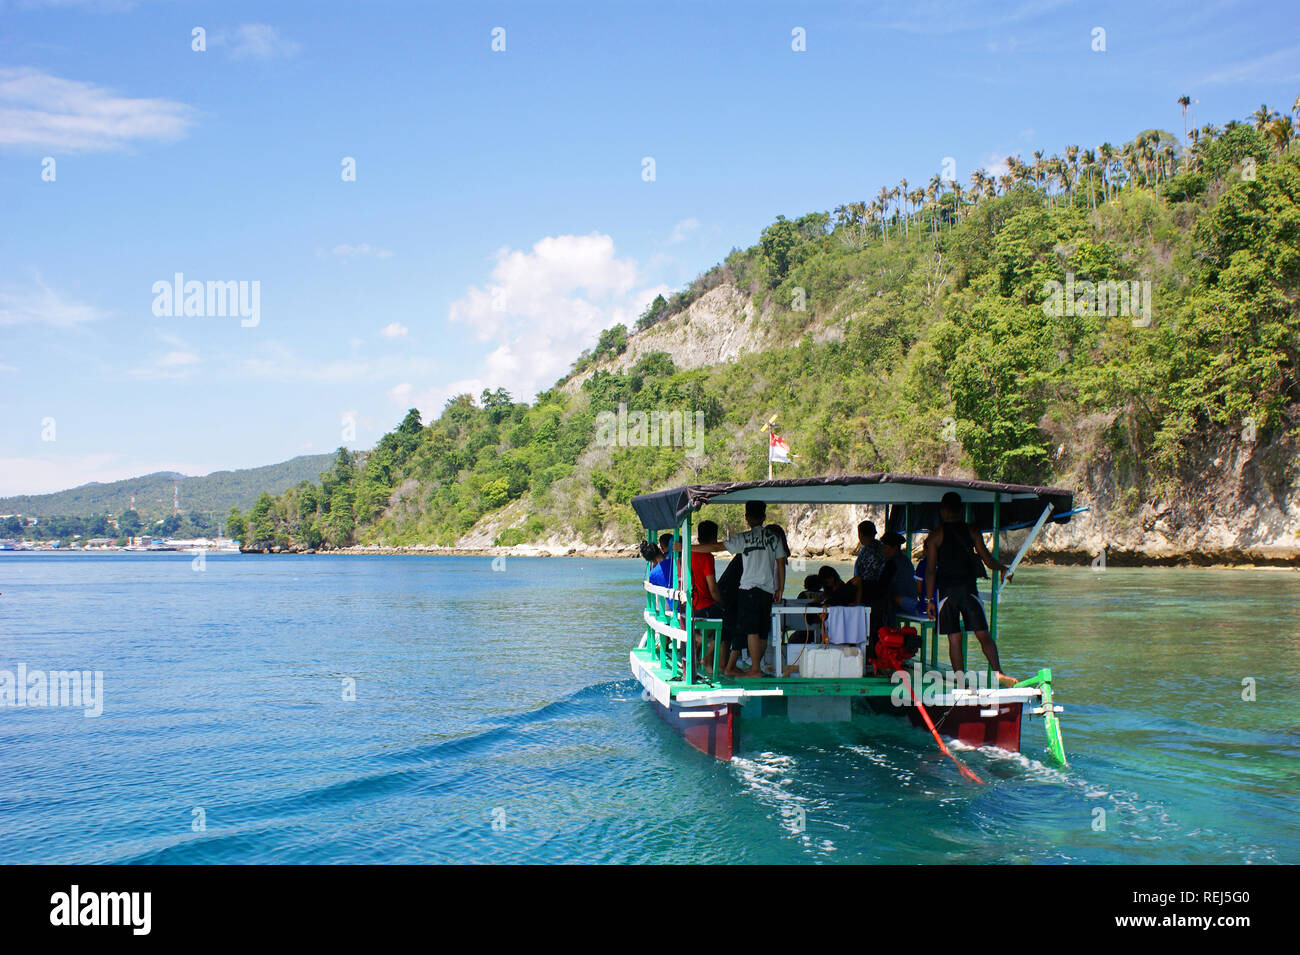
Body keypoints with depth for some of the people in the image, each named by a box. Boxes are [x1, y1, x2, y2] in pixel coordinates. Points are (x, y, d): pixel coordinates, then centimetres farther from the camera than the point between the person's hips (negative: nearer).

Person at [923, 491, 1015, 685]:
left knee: (954, 638, 2)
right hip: (968, 588, 1)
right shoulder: (972, 531, 3)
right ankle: (997, 671, -14)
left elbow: (930, 569, -2)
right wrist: (1003, 568, 24)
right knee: (983, 635, 1)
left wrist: (930, 599, 1)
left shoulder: (936, 535, 0)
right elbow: (988, 561, 3)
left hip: (945, 590, -1)